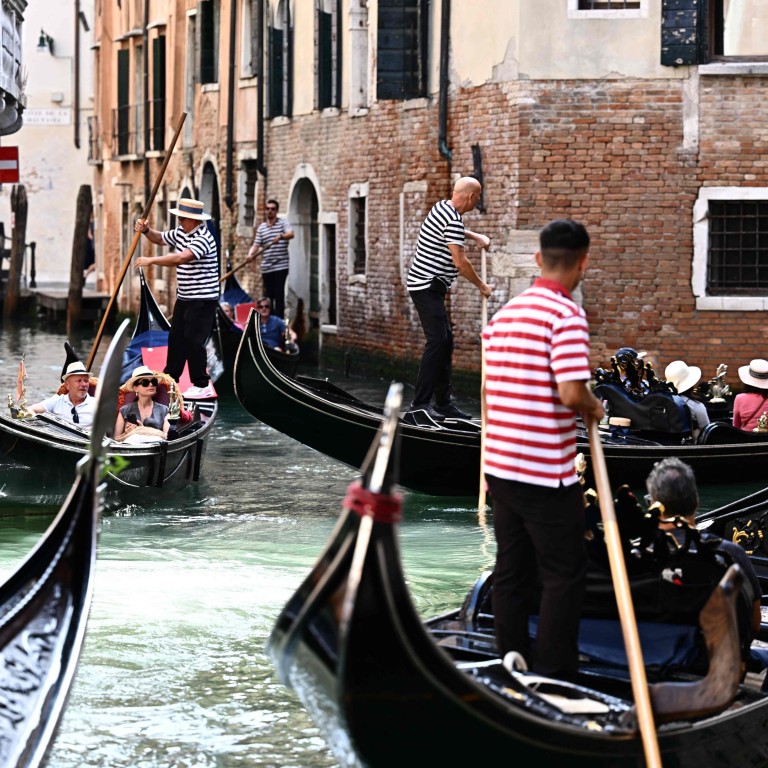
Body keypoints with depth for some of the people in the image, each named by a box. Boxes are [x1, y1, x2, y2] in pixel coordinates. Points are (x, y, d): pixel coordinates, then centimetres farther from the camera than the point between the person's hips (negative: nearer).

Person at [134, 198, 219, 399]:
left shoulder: (203, 239, -22)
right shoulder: (181, 232, 8)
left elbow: (181, 258, -34)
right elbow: (160, 238, 24)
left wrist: (151, 260, -30)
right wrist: (146, 230, 2)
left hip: (202, 300, -10)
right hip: (184, 298, 10)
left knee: (193, 340, -8)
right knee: (176, 337, 15)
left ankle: (202, 385, -1)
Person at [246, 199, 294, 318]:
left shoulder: (283, 222, 1)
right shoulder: (261, 227, 14)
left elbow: (291, 234, -17)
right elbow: (256, 245, 9)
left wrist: (281, 236, -37)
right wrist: (250, 254, -11)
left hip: (280, 266, -4)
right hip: (266, 267, 4)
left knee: (279, 294, -8)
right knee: (268, 295, 8)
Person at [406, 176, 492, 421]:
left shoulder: (442, 207, 11)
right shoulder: (453, 221, -20)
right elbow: (460, 263, -21)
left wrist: (475, 236, 24)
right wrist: (482, 286, -8)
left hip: (429, 287, 10)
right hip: (427, 287, -10)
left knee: (446, 339, 11)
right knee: (437, 340, -13)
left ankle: (443, 402, 14)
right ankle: (420, 403, -15)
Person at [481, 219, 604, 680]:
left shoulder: (504, 313, 11)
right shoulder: (566, 314, -14)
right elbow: (571, 393, -23)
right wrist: (594, 408, -2)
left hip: (500, 465, 8)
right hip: (547, 473, -8)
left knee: (512, 572, 13)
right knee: (564, 575, 2)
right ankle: (554, 678, 3)